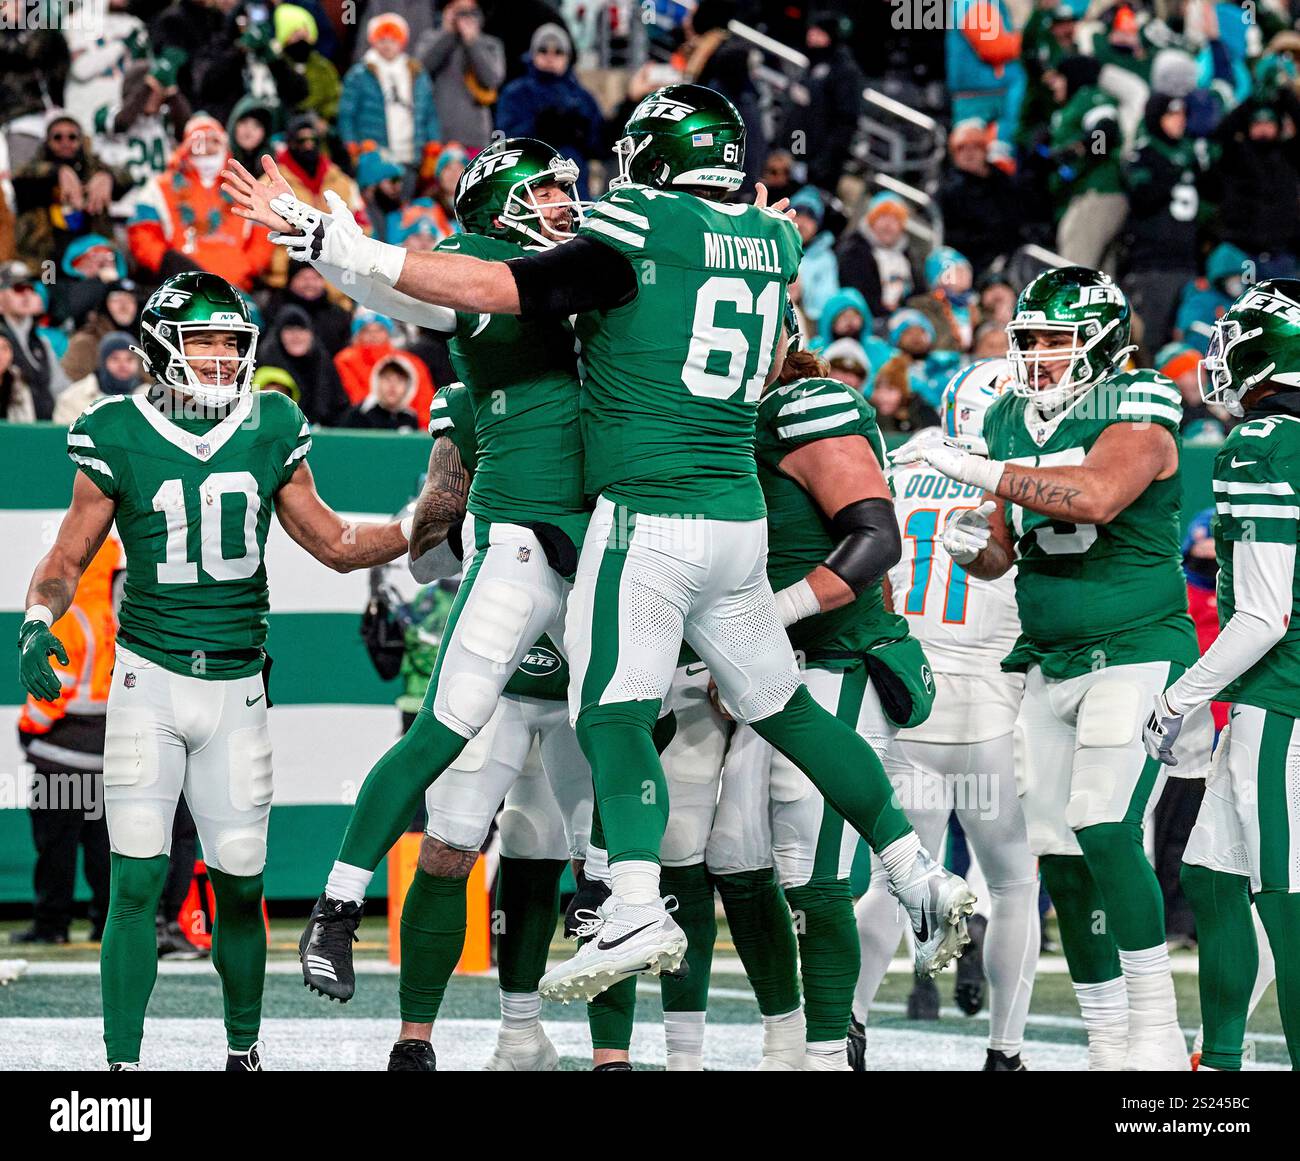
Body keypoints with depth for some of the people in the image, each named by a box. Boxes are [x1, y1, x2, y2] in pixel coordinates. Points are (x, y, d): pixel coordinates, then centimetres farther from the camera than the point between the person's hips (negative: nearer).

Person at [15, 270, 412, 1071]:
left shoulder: (271, 433, 4)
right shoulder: (119, 439, -4)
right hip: (149, 680, -2)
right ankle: (123, 1061, -4)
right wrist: (39, 621, -15)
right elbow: (67, 560, 3)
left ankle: (244, 1050, 24)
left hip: (238, 687, 2)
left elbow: (336, 544, 15)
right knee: (137, 883, -9)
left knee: (240, 886, 4)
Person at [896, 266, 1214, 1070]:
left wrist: (976, 471, -30)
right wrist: (972, 544, -8)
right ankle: (1110, 1044, 16)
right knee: (1060, 850, 6)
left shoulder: (1135, 414, -13)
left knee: (1105, 830, -20)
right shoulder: (1014, 422, 9)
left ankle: (1158, 1035, -13)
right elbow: (1002, 553, 16)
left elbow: (1095, 496, -33)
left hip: (1139, 655, -8)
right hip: (1054, 664, 8)